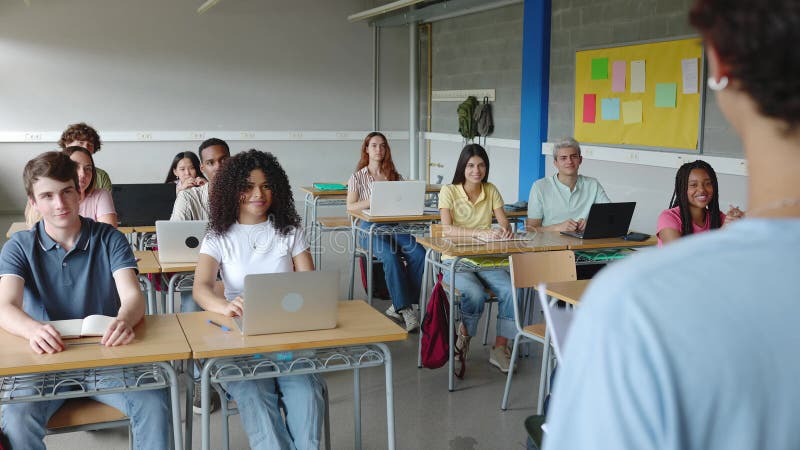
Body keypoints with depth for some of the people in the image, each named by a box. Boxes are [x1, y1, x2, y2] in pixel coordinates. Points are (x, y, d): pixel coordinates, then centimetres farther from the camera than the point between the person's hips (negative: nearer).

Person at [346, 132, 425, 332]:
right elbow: (350, 206, 0)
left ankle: (398, 306, -18)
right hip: (371, 227, -3)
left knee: (419, 253, -27)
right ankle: (404, 308, -26)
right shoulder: (358, 177, 10)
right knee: (391, 256, -35)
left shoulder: (395, 176, 19)